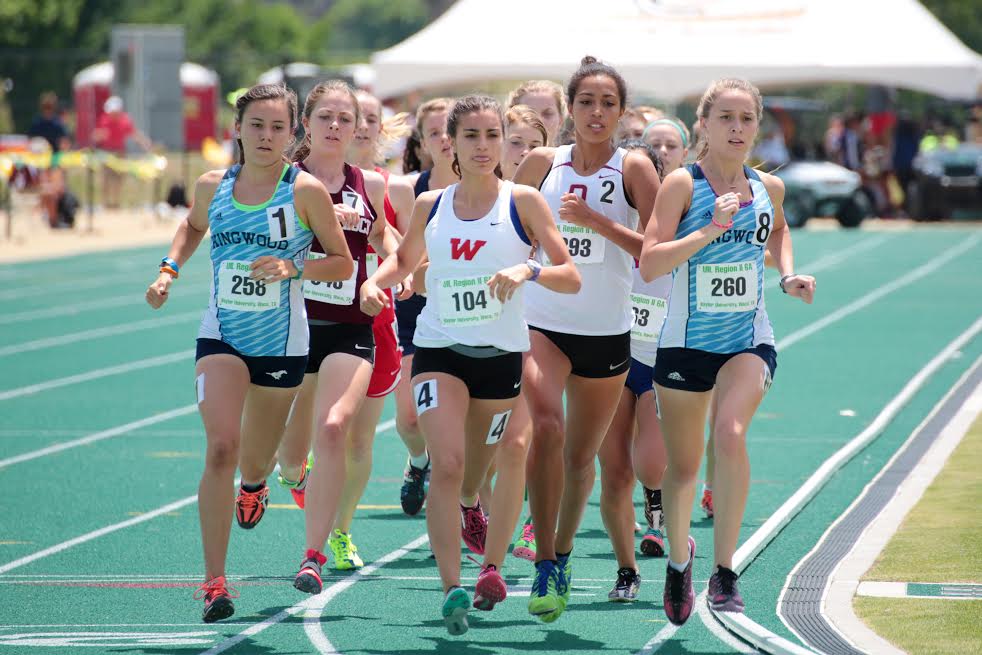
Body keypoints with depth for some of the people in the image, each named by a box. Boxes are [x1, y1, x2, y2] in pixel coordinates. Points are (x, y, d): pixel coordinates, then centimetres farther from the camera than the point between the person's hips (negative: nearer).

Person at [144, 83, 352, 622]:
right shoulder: (213, 186, 0)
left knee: (256, 459, 15)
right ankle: (214, 581, -17)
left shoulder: (305, 190, -10)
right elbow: (193, 226, 23)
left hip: (283, 343, -1)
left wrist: (293, 267, -20)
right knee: (220, 448, -19)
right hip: (222, 336, 1)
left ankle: (254, 484, 57)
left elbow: (342, 263, -4)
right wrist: (169, 270, 7)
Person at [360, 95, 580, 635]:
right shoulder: (429, 206, 5)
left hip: (501, 354, 0)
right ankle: (452, 590, -26)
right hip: (438, 349, 0)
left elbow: (571, 277, -7)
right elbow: (405, 258, 24)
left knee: (472, 477, 10)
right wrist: (375, 282, 3)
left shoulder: (523, 201, -3)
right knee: (447, 465, -20)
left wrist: (527, 270, -26)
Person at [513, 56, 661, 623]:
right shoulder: (542, 162, 4)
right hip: (542, 320, 0)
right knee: (546, 427, -25)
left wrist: (594, 220, -17)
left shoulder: (633, 168, -2)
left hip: (607, 331, 0)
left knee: (582, 455, 10)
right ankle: (545, 566, -21)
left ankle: (563, 553, 35)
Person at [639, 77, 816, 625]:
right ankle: (679, 558, 38)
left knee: (731, 434, -26)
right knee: (683, 464, 9)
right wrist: (710, 229, -25)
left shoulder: (769, 188, 5)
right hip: (686, 341, -1)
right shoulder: (683, 184, -8)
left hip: (750, 340, 1)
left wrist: (788, 276, 13)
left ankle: (725, 571, -19)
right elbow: (649, 264, -17)